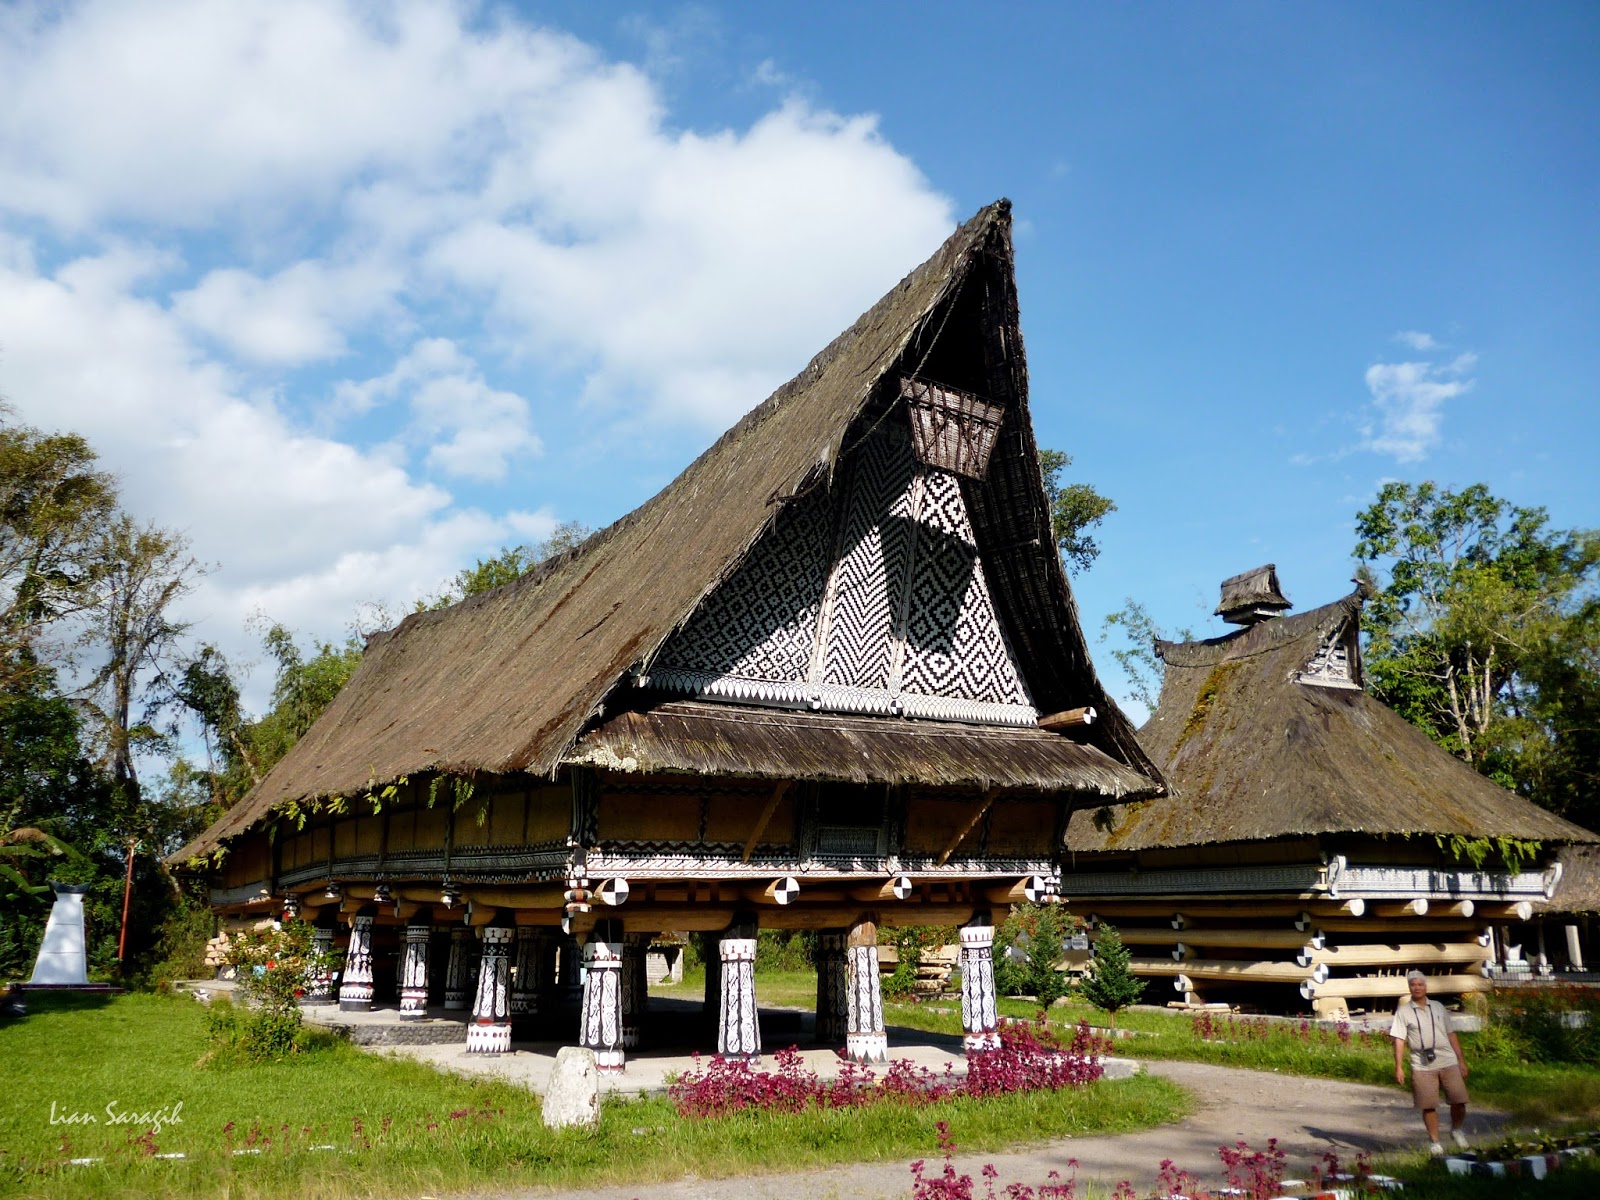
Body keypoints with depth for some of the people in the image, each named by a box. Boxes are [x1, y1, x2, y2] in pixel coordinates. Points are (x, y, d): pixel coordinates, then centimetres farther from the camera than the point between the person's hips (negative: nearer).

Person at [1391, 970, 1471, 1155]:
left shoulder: (1438, 1007, 12)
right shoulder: (1403, 1011, 2)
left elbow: (1451, 1035, 15)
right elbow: (1399, 1040, -3)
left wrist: (1462, 1061, 12)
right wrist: (1399, 1067, -9)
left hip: (1448, 1062, 2)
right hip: (1422, 1066, -2)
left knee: (1459, 1100, 0)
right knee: (1429, 1105, -1)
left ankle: (1457, 1130, 27)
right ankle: (1435, 1142, 13)